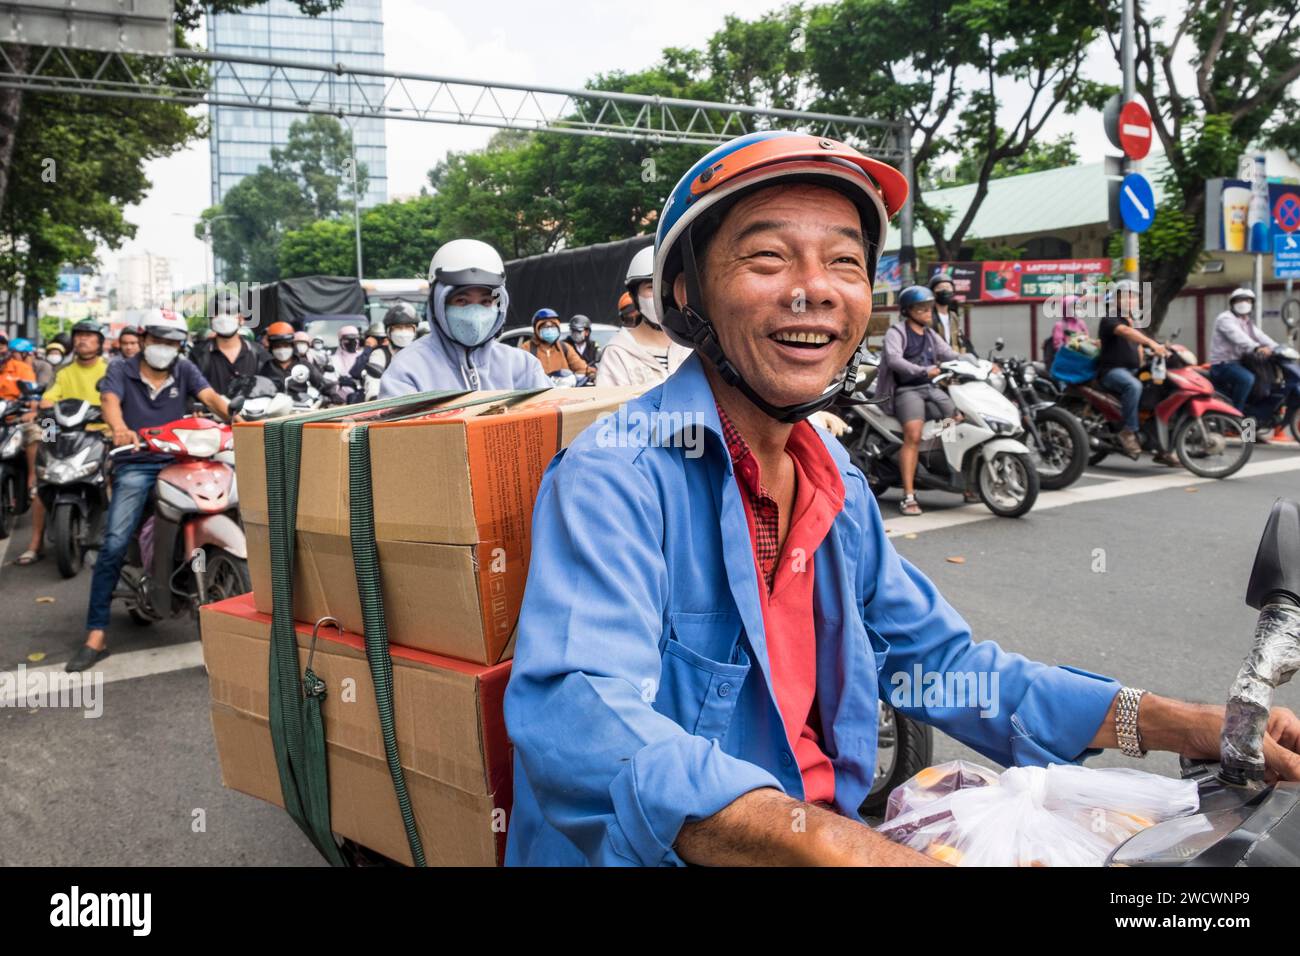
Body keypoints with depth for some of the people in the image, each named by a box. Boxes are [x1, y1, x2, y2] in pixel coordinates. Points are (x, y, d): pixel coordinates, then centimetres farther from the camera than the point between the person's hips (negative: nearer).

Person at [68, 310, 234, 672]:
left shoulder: (185, 370, 12)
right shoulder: (121, 371, 7)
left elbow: (210, 396, -5)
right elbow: (110, 402, -13)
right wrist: (119, 428, -37)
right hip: (136, 466, -2)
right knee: (114, 545, -15)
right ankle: (96, 635, -10)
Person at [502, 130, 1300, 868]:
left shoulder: (834, 478, 6)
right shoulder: (617, 476, -19)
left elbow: (939, 661, 12)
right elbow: (576, 724, -33)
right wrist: (838, 845, -45)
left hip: (833, 826, 7)